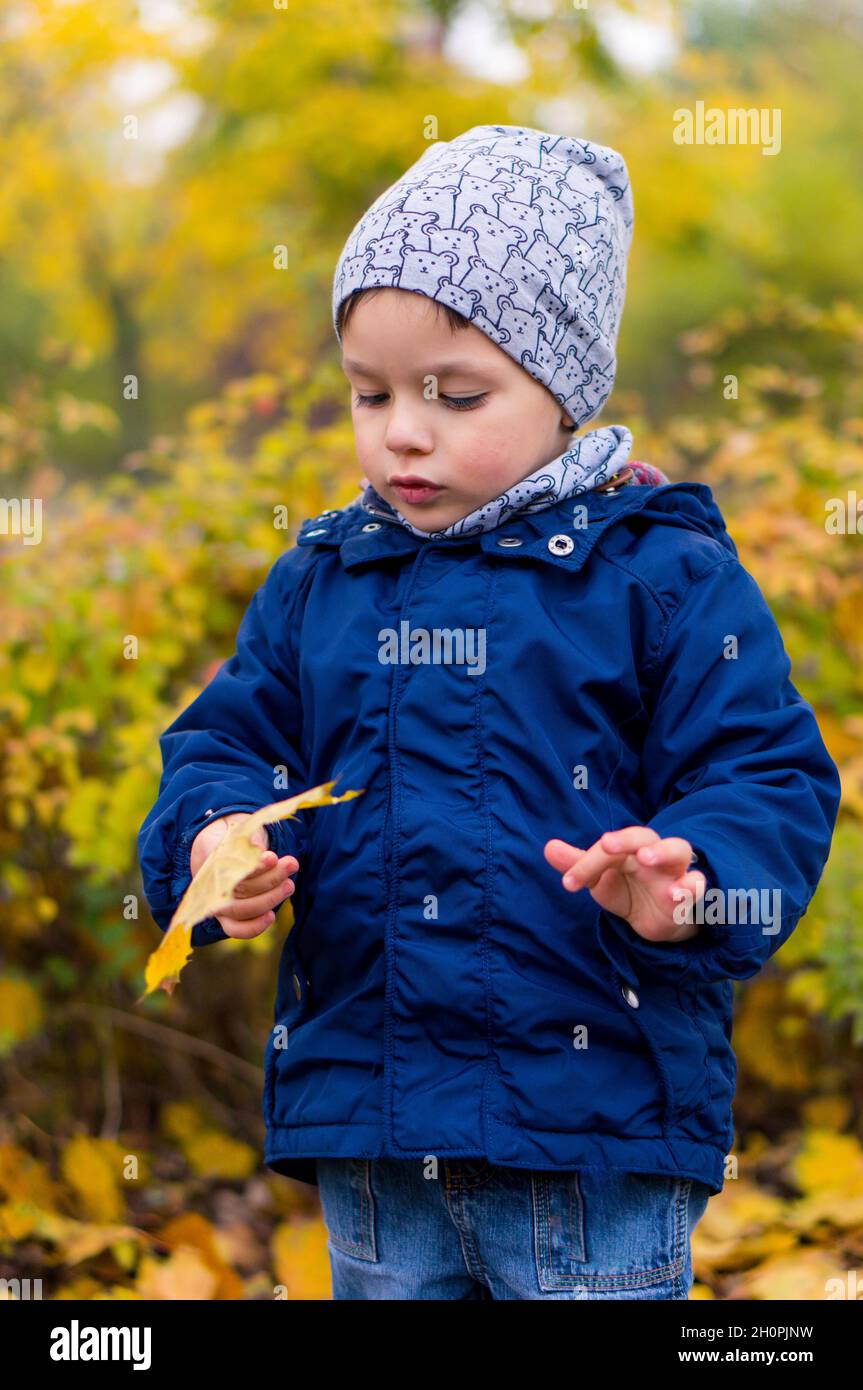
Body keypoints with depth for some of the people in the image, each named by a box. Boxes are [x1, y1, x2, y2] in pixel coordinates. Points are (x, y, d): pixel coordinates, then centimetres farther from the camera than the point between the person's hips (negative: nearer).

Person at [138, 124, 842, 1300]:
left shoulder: (664, 577, -3)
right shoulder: (317, 583, 11)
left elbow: (769, 784, -6)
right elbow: (230, 745, 14)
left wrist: (684, 888, -26)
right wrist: (215, 840, -9)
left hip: (595, 1134, -4)